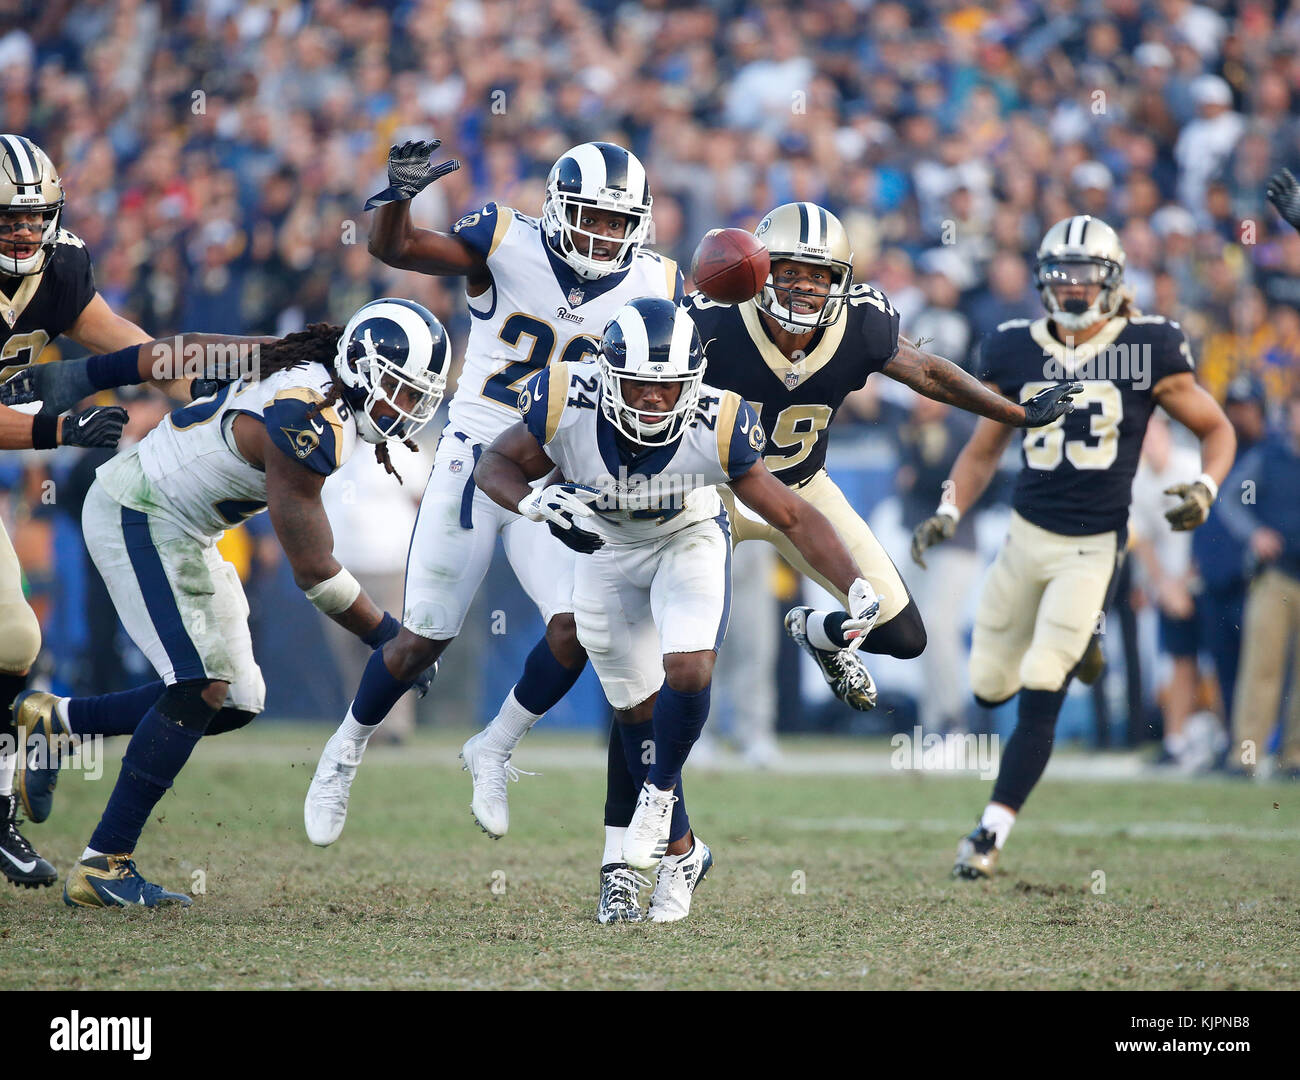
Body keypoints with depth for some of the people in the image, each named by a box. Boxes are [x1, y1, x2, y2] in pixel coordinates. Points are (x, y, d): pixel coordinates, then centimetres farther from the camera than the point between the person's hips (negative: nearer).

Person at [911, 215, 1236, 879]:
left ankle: (991, 833, -4)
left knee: (1039, 698, -12)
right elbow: (983, 451, 12)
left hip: (1092, 548, -4)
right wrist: (948, 513, -3)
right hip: (1026, 532, 4)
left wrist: (1205, 488, -17)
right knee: (988, 688, 11)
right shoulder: (1015, 352, 1)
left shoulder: (1147, 352, -8)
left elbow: (1216, 430, 2)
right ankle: (1076, 642, 43)